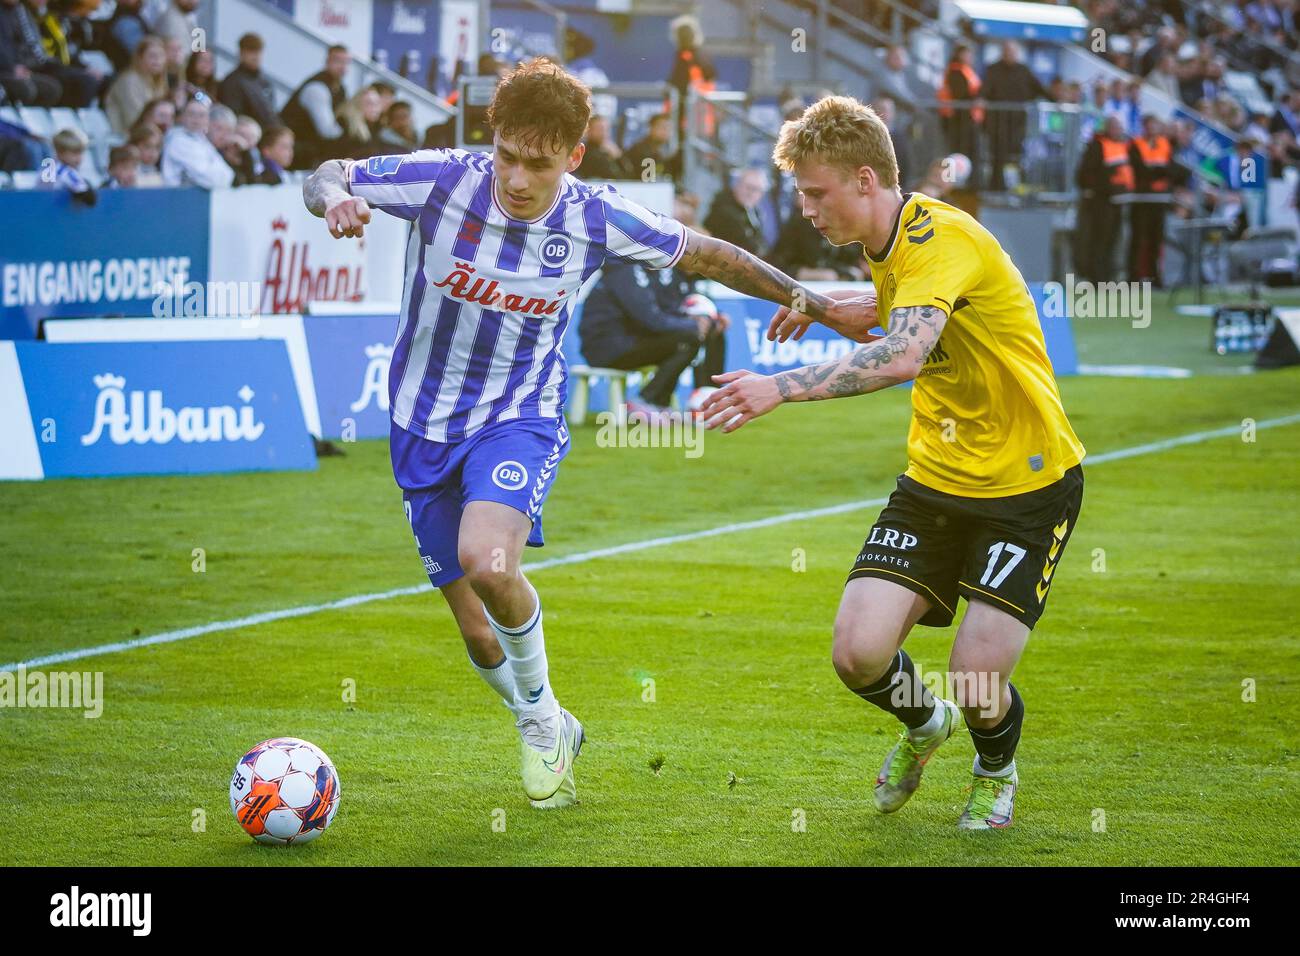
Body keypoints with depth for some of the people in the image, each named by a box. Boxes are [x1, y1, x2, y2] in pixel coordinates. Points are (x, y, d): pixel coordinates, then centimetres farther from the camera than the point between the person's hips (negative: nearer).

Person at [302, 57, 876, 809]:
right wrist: (335, 198, -30)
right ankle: (553, 733, 35)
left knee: (487, 559, -32)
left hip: (521, 417, -1)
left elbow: (707, 256, 2)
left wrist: (813, 304, 7)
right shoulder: (443, 181, -17)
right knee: (482, 638, 4)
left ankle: (539, 712, -4)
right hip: (426, 424, 1)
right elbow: (329, 176, -5)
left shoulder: (596, 220, -14)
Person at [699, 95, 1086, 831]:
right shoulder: (890, 248, 6)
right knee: (859, 652, -10)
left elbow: (902, 356, -41)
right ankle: (924, 723, 25)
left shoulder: (941, 239, -23)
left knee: (977, 684, -13)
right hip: (937, 479, 7)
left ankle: (997, 770, 24)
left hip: (1030, 485, -7)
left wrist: (781, 388, -43)